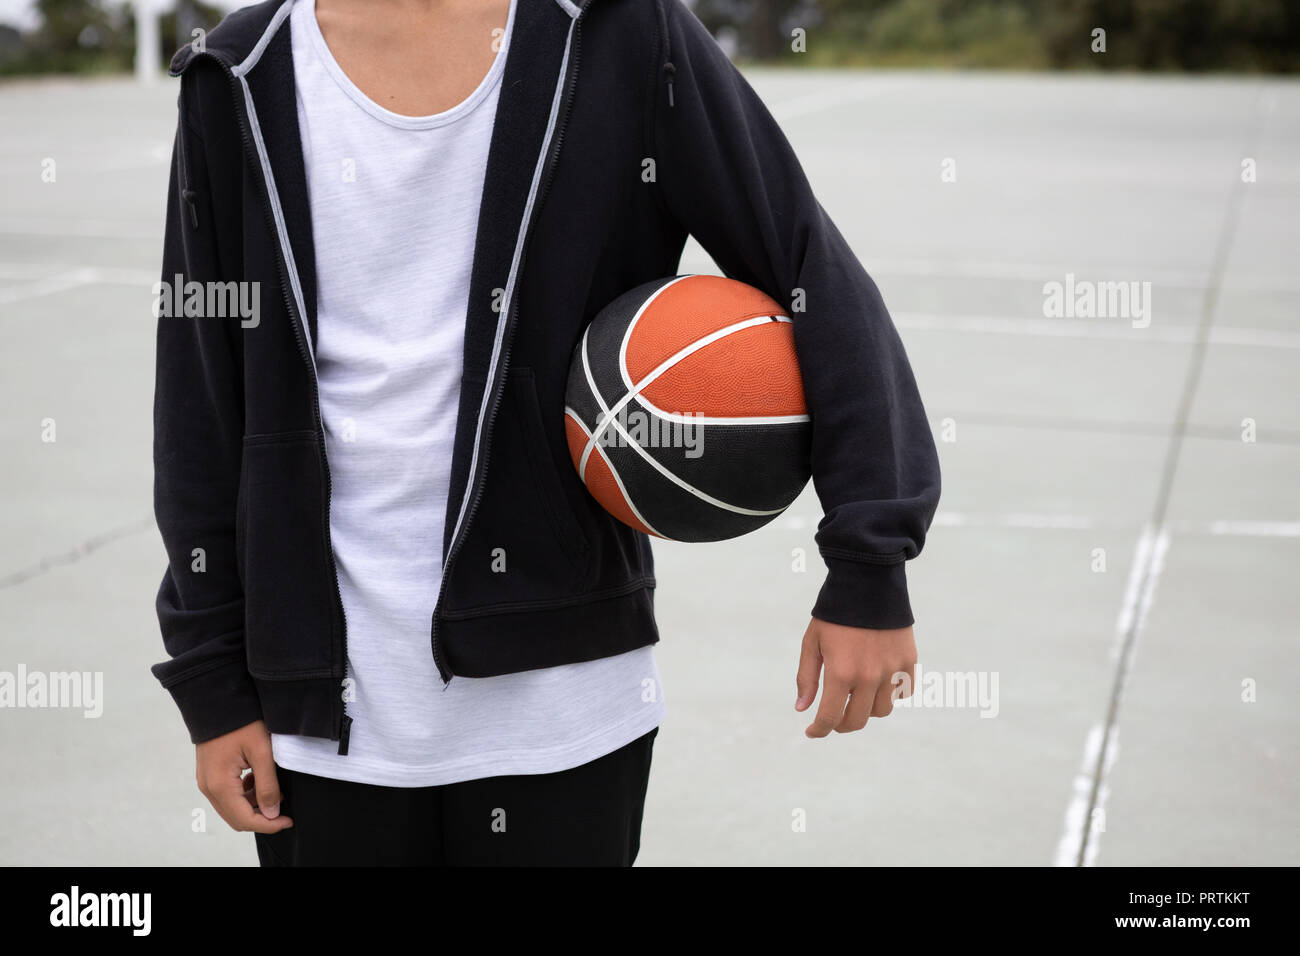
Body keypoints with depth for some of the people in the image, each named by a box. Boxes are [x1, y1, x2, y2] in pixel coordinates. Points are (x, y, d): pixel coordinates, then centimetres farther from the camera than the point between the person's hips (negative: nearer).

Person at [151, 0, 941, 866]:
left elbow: (819, 278, -5)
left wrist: (869, 571, -12)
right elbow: (199, 406, 4)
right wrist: (212, 684, 3)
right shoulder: (239, 86, 0)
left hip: (561, 689, -1)